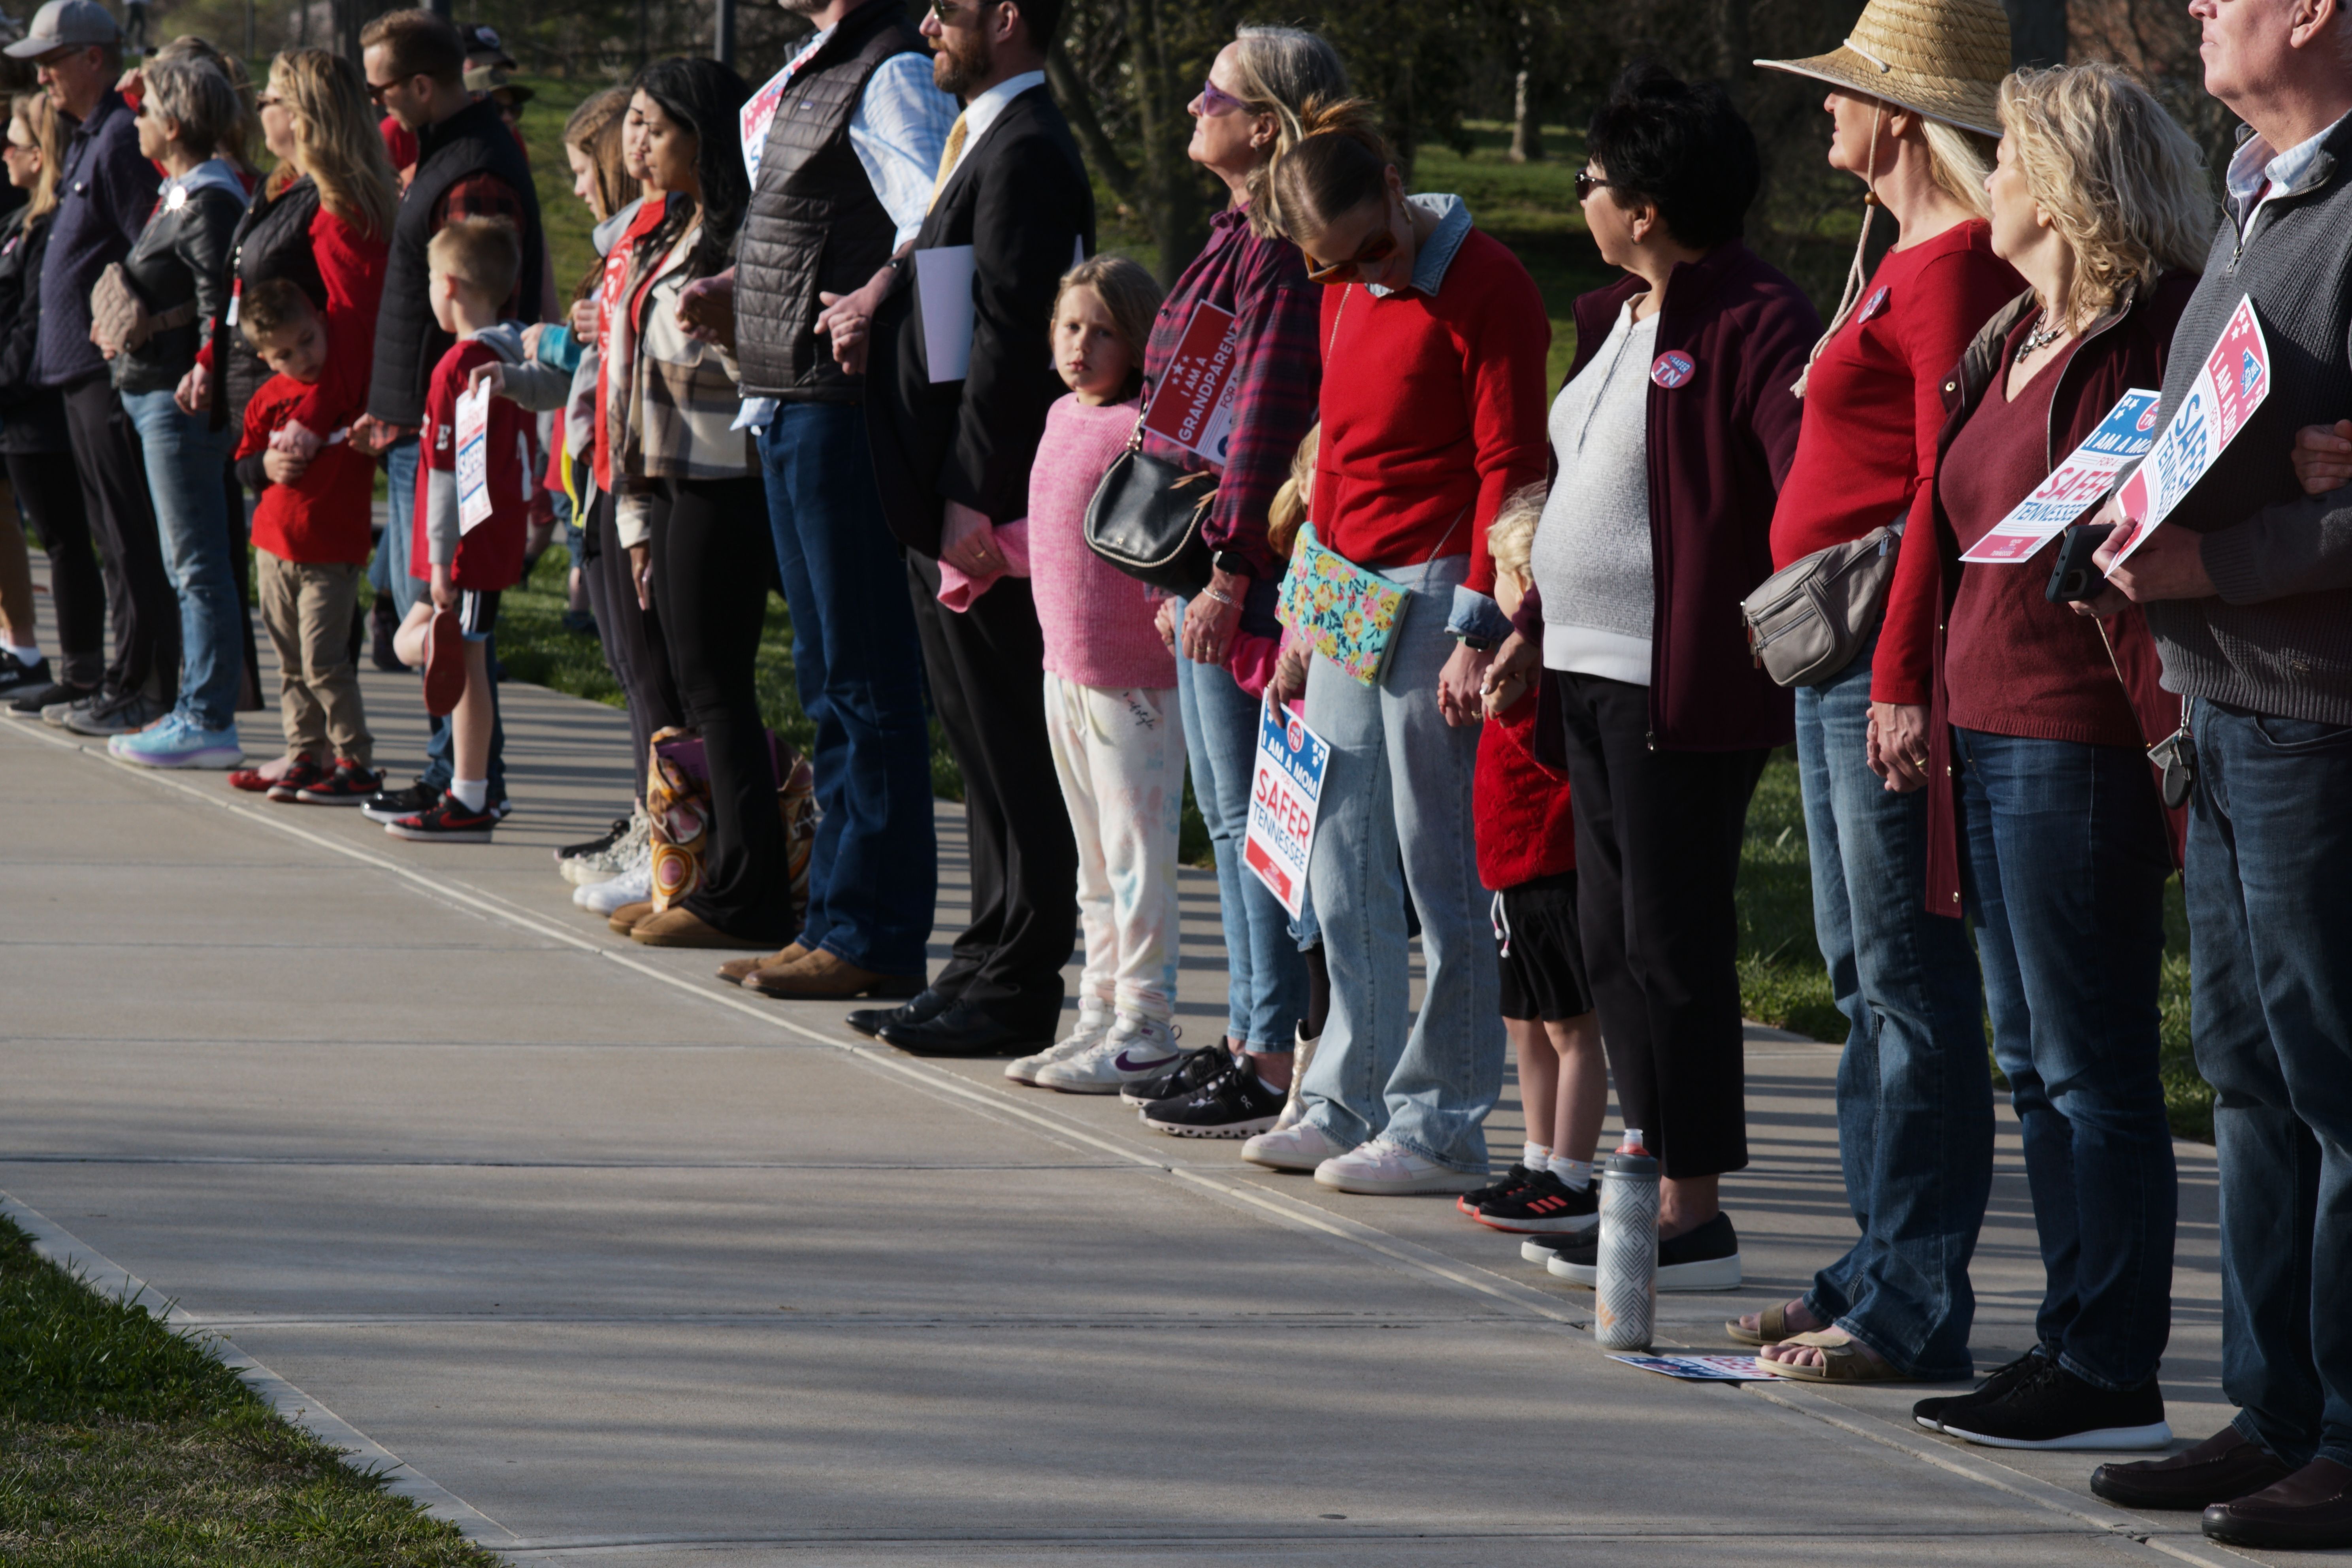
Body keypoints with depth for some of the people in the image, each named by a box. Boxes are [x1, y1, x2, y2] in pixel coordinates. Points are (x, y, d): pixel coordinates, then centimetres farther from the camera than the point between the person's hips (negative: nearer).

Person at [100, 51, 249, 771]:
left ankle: (209, 723, -5)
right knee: (190, 566, 15)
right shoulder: (180, 195, 15)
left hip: (180, 398, -11)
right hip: (157, 394, 11)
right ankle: (199, 708, 21)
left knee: (198, 566, -7)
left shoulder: (208, 203, -16)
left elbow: (219, 312, -22)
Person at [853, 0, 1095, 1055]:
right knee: (984, 743, 14)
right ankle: (989, 971, 19)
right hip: (949, 498, 11)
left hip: (984, 504, -11)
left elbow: (1009, 335, -20)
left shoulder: (1025, 154, -16)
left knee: (1009, 752, -5)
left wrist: (970, 497, -22)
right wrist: (880, 319, 8)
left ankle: (1015, 989, -1)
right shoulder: (984, 140, 17)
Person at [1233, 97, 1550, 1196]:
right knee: (1342, 867, 10)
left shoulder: (1484, 285, -12)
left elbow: (1510, 468, -14)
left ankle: (1441, 1126, 0)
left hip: (1439, 591, -8)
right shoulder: (1343, 297, 13)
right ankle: (1351, 1102, 19)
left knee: (1441, 867, -4)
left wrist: (1475, 630, -18)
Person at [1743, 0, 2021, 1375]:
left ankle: (1918, 1310, -5)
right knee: (1863, 976, 14)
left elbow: (1951, 484, -20)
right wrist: (1866, 668, 18)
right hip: (1837, 658, 11)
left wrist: (1906, 678, -23)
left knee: (1912, 982, -7)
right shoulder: (1906, 261, 17)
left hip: (1892, 662, -11)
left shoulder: (1962, 264, -15)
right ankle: (1881, 1273, 21)